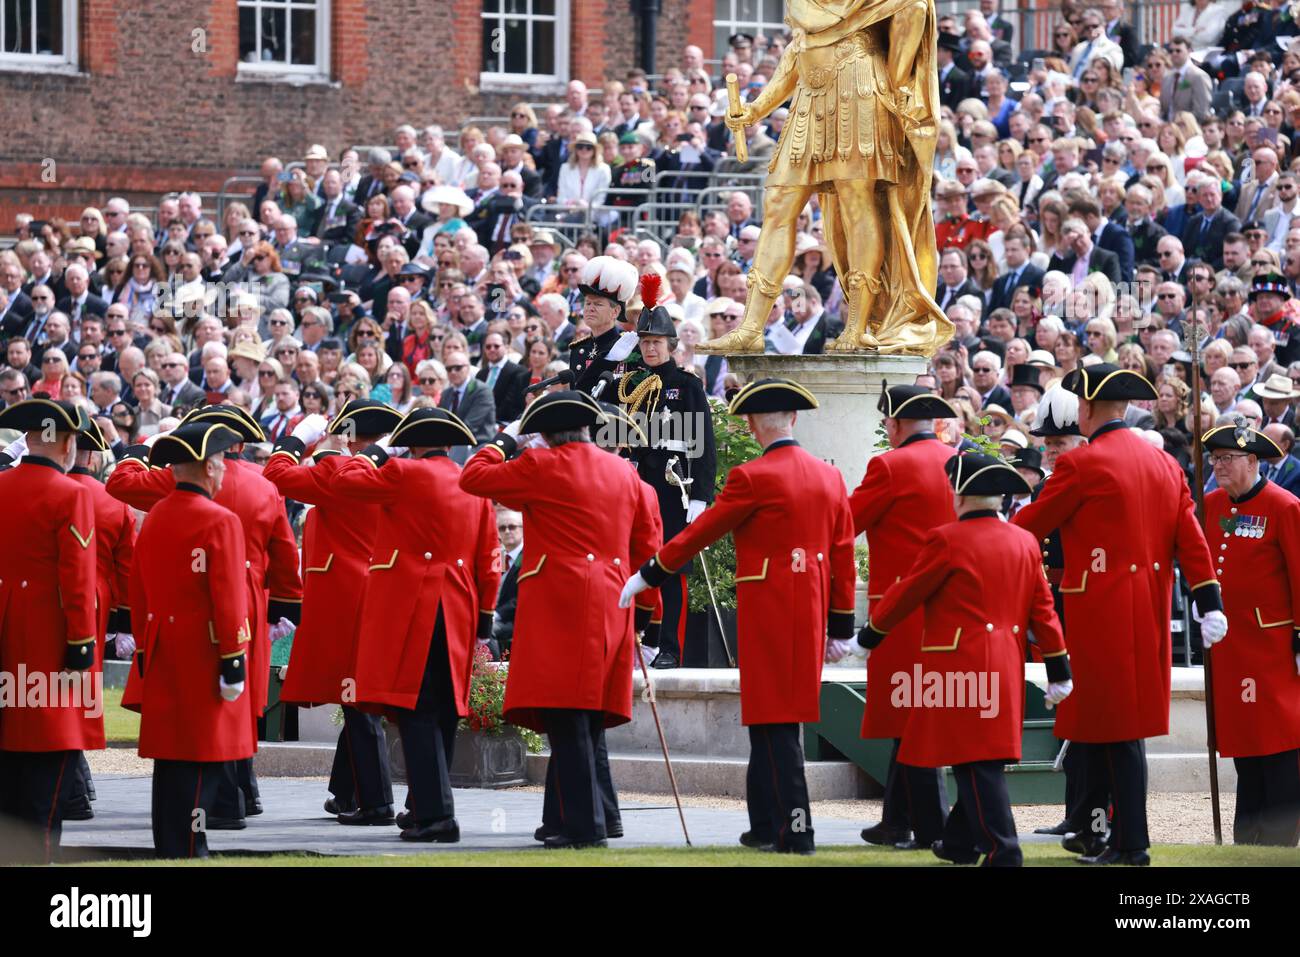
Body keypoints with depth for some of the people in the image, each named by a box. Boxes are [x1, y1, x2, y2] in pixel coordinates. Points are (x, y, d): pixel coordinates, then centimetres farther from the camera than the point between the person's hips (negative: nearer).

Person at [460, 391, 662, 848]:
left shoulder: (542, 466, -5)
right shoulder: (624, 472, 13)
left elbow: (474, 477, 3)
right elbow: (647, 542, 16)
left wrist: (506, 439, 17)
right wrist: (644, 606, 23)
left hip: (559, 605, -7)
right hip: (610, 610, 7)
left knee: (567, 719, -7)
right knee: (589, 719, 16)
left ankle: (583, 823, -12)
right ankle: (603, 814, 18)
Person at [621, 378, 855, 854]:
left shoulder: (751, 478, -13)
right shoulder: (829, 476, 6)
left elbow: (703, 530, -5)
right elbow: (843, 555, 9)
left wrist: (648, 575, 6)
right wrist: (841, 626, 15)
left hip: (767, 610, -6)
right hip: (810, 613, 6)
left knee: (775, 722, -3)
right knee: (773, 717, 14)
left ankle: (794, 830, -5)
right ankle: (766, 826, 18)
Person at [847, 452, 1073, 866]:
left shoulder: (947, 541, -11)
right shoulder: (1024, 542, 7)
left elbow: (905, 595, -3)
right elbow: (1043, 610, 9)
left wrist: (869, 634, 12)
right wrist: (1059, 669, 13)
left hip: (960, 668, -7)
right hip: (1005, 669, 7)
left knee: (976, 761, -7)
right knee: (983, 757, 16)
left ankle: (1003, 852, -14)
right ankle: (960, 842, 27)